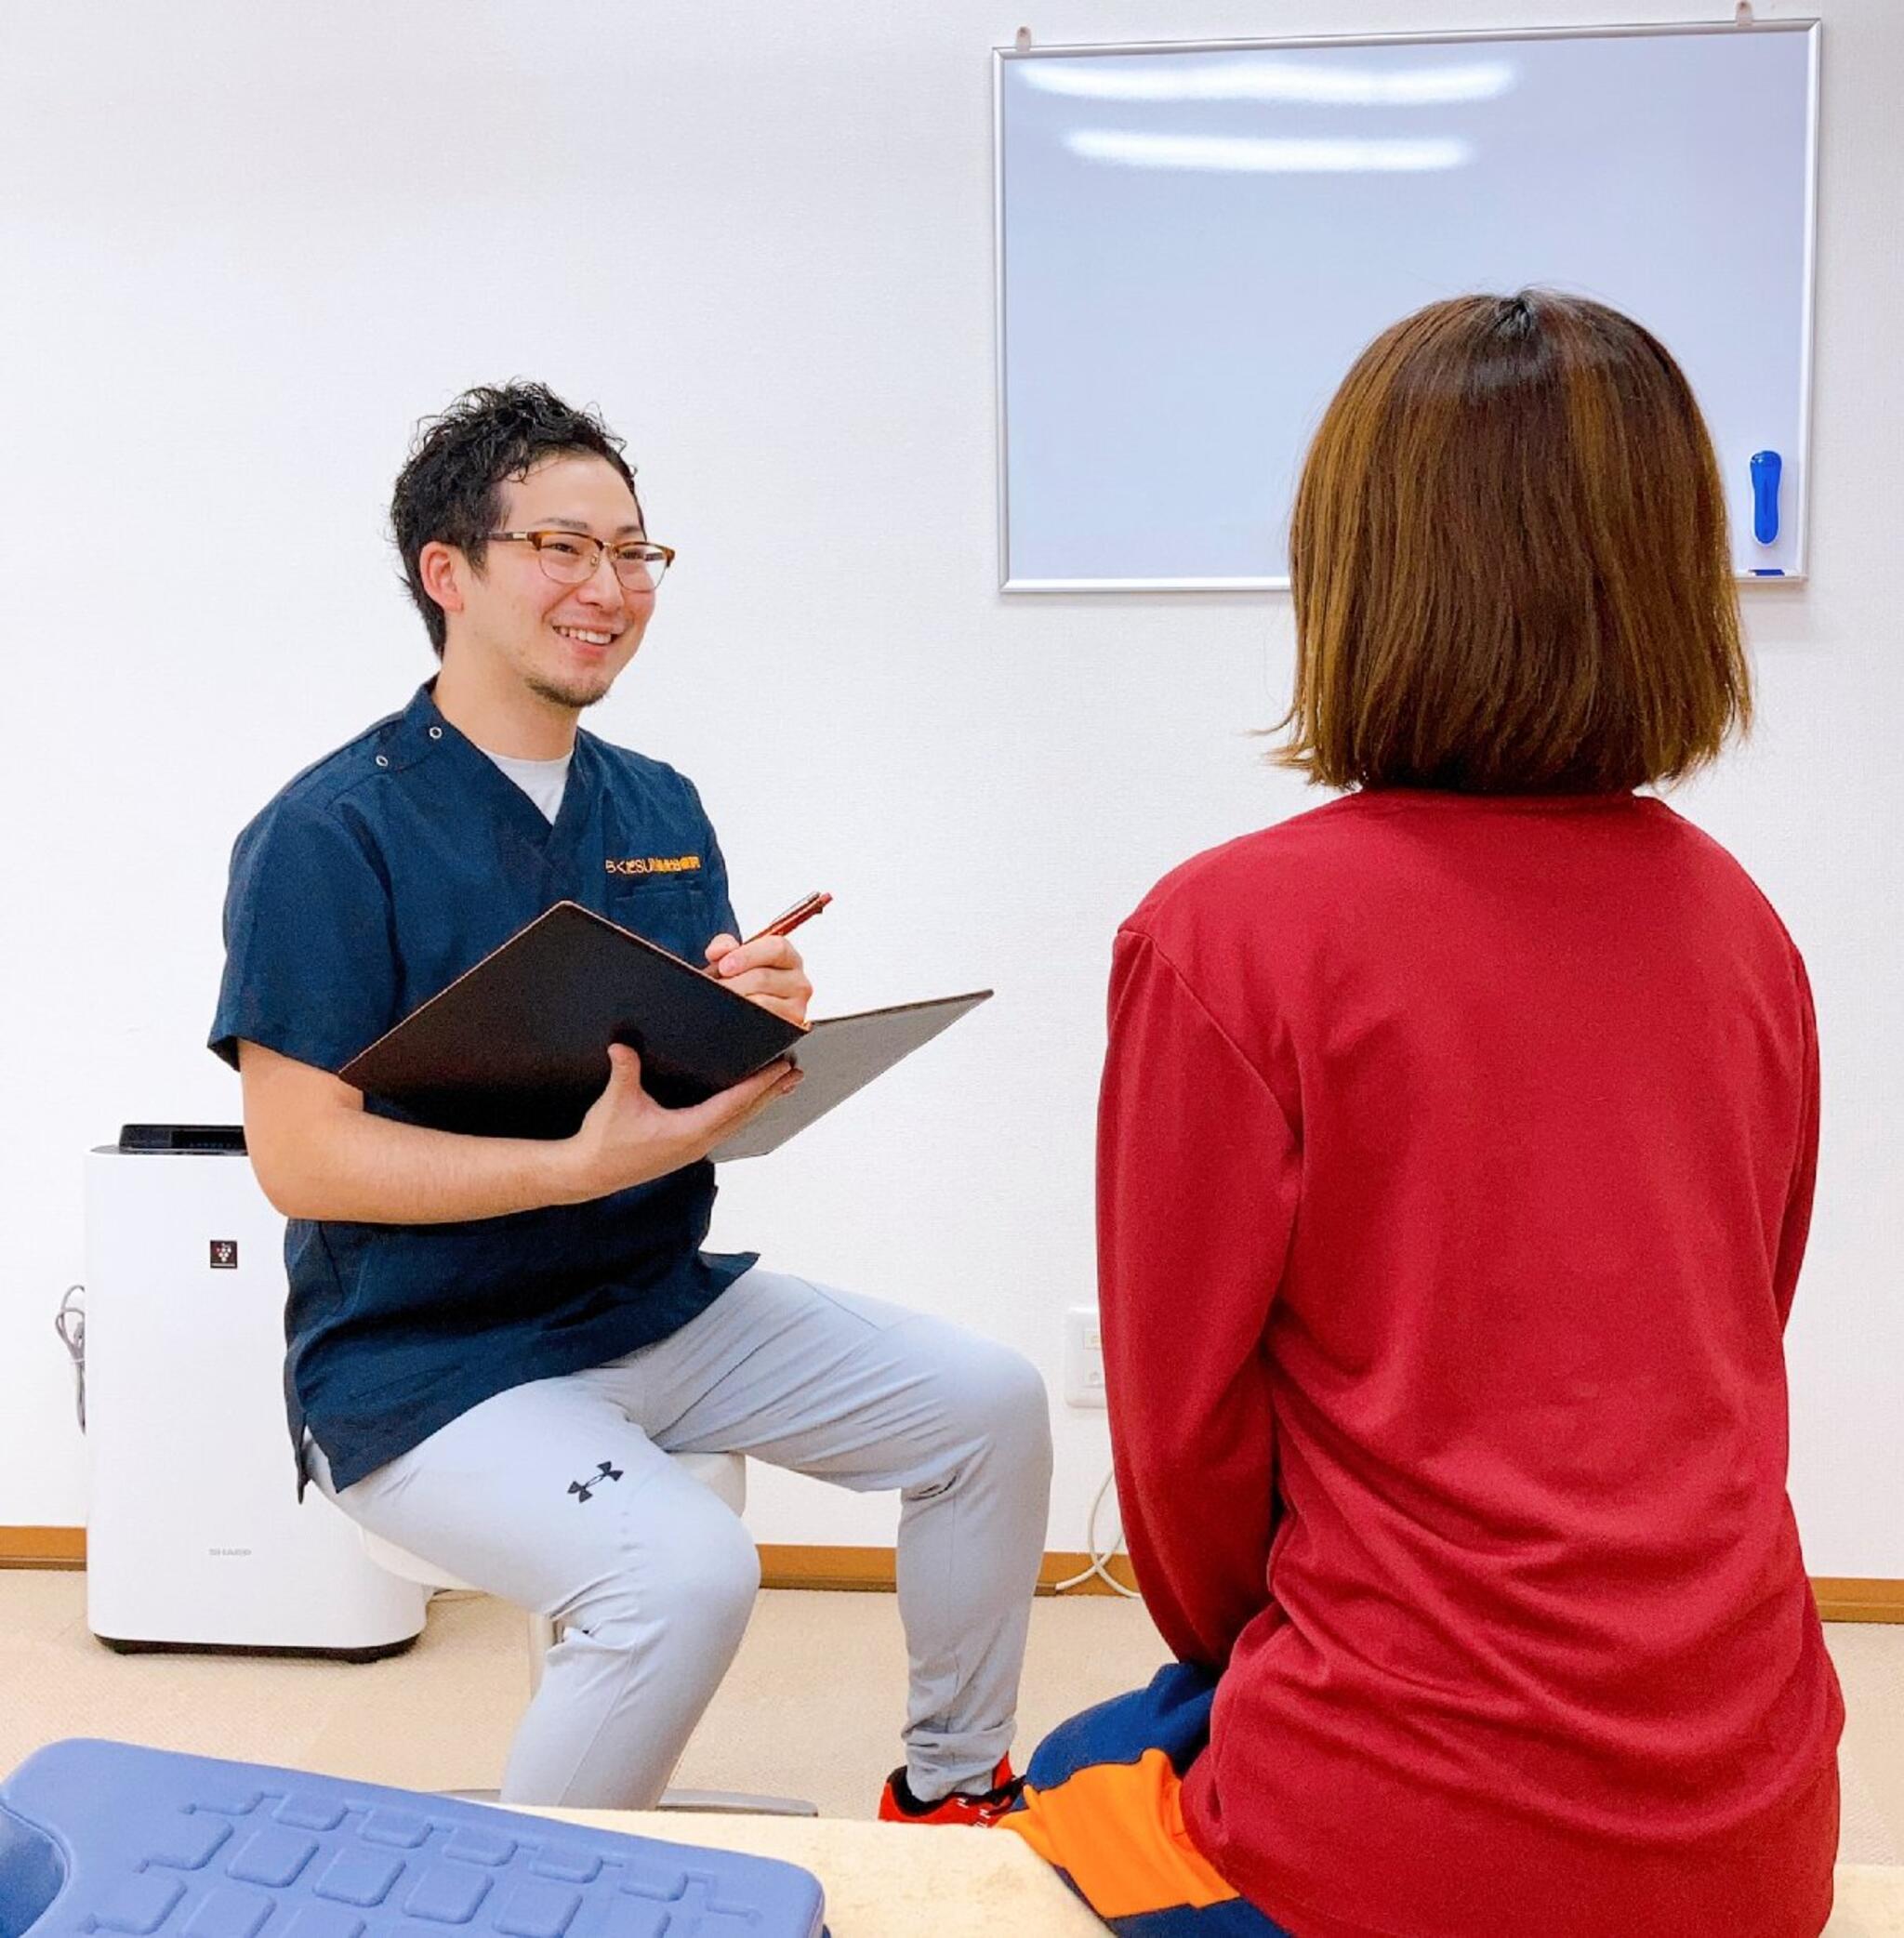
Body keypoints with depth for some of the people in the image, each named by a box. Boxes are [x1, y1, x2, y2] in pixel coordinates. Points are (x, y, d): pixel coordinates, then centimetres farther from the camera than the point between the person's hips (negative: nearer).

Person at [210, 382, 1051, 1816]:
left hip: (667, 1304, 7)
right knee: (685, 1569, -30)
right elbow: (300, 1155, -18)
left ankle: (954, 1789, 20)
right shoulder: (332, 833, -13)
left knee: (989, 1403, -1)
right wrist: (583, 1165, -29)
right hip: (428, 1361, -7)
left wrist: (769, 1026, -12)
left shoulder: (662, 808, 8)